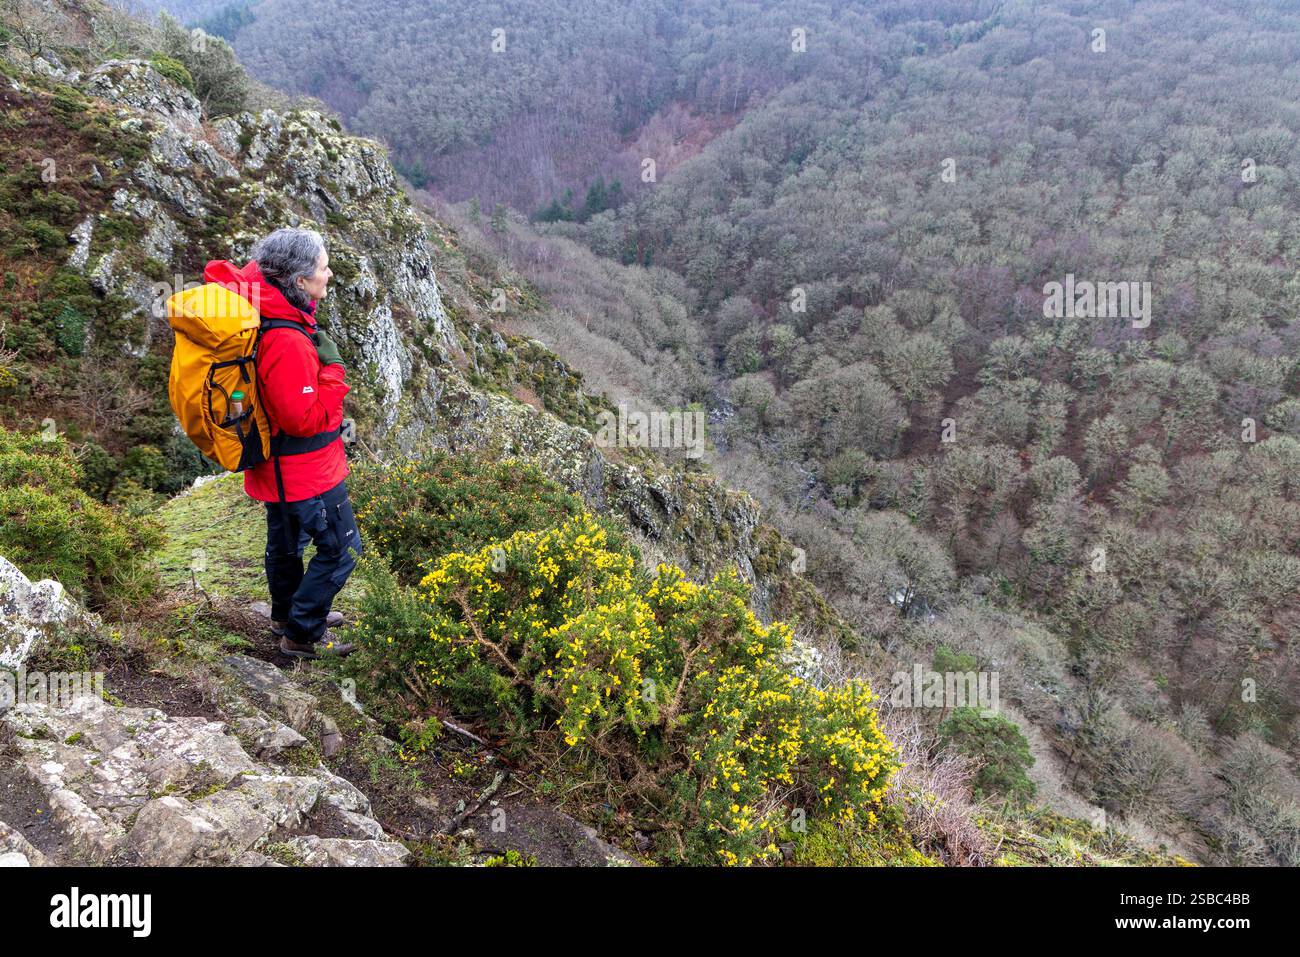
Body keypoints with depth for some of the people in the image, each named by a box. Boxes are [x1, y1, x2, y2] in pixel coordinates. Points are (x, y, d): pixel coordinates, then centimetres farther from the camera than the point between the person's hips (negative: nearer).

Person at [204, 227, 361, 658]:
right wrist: (332, 373, -19)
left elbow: (218, 271, 16)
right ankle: (303, 634, 18)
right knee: (340, 548, 6)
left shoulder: (261, 309, -4)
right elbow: (305, 420, -30)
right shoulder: (288, 343, -34)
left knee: (285, 541, 28)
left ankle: (286, 616, 50)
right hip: (305, 472, -10)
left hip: (277, 463, 11)